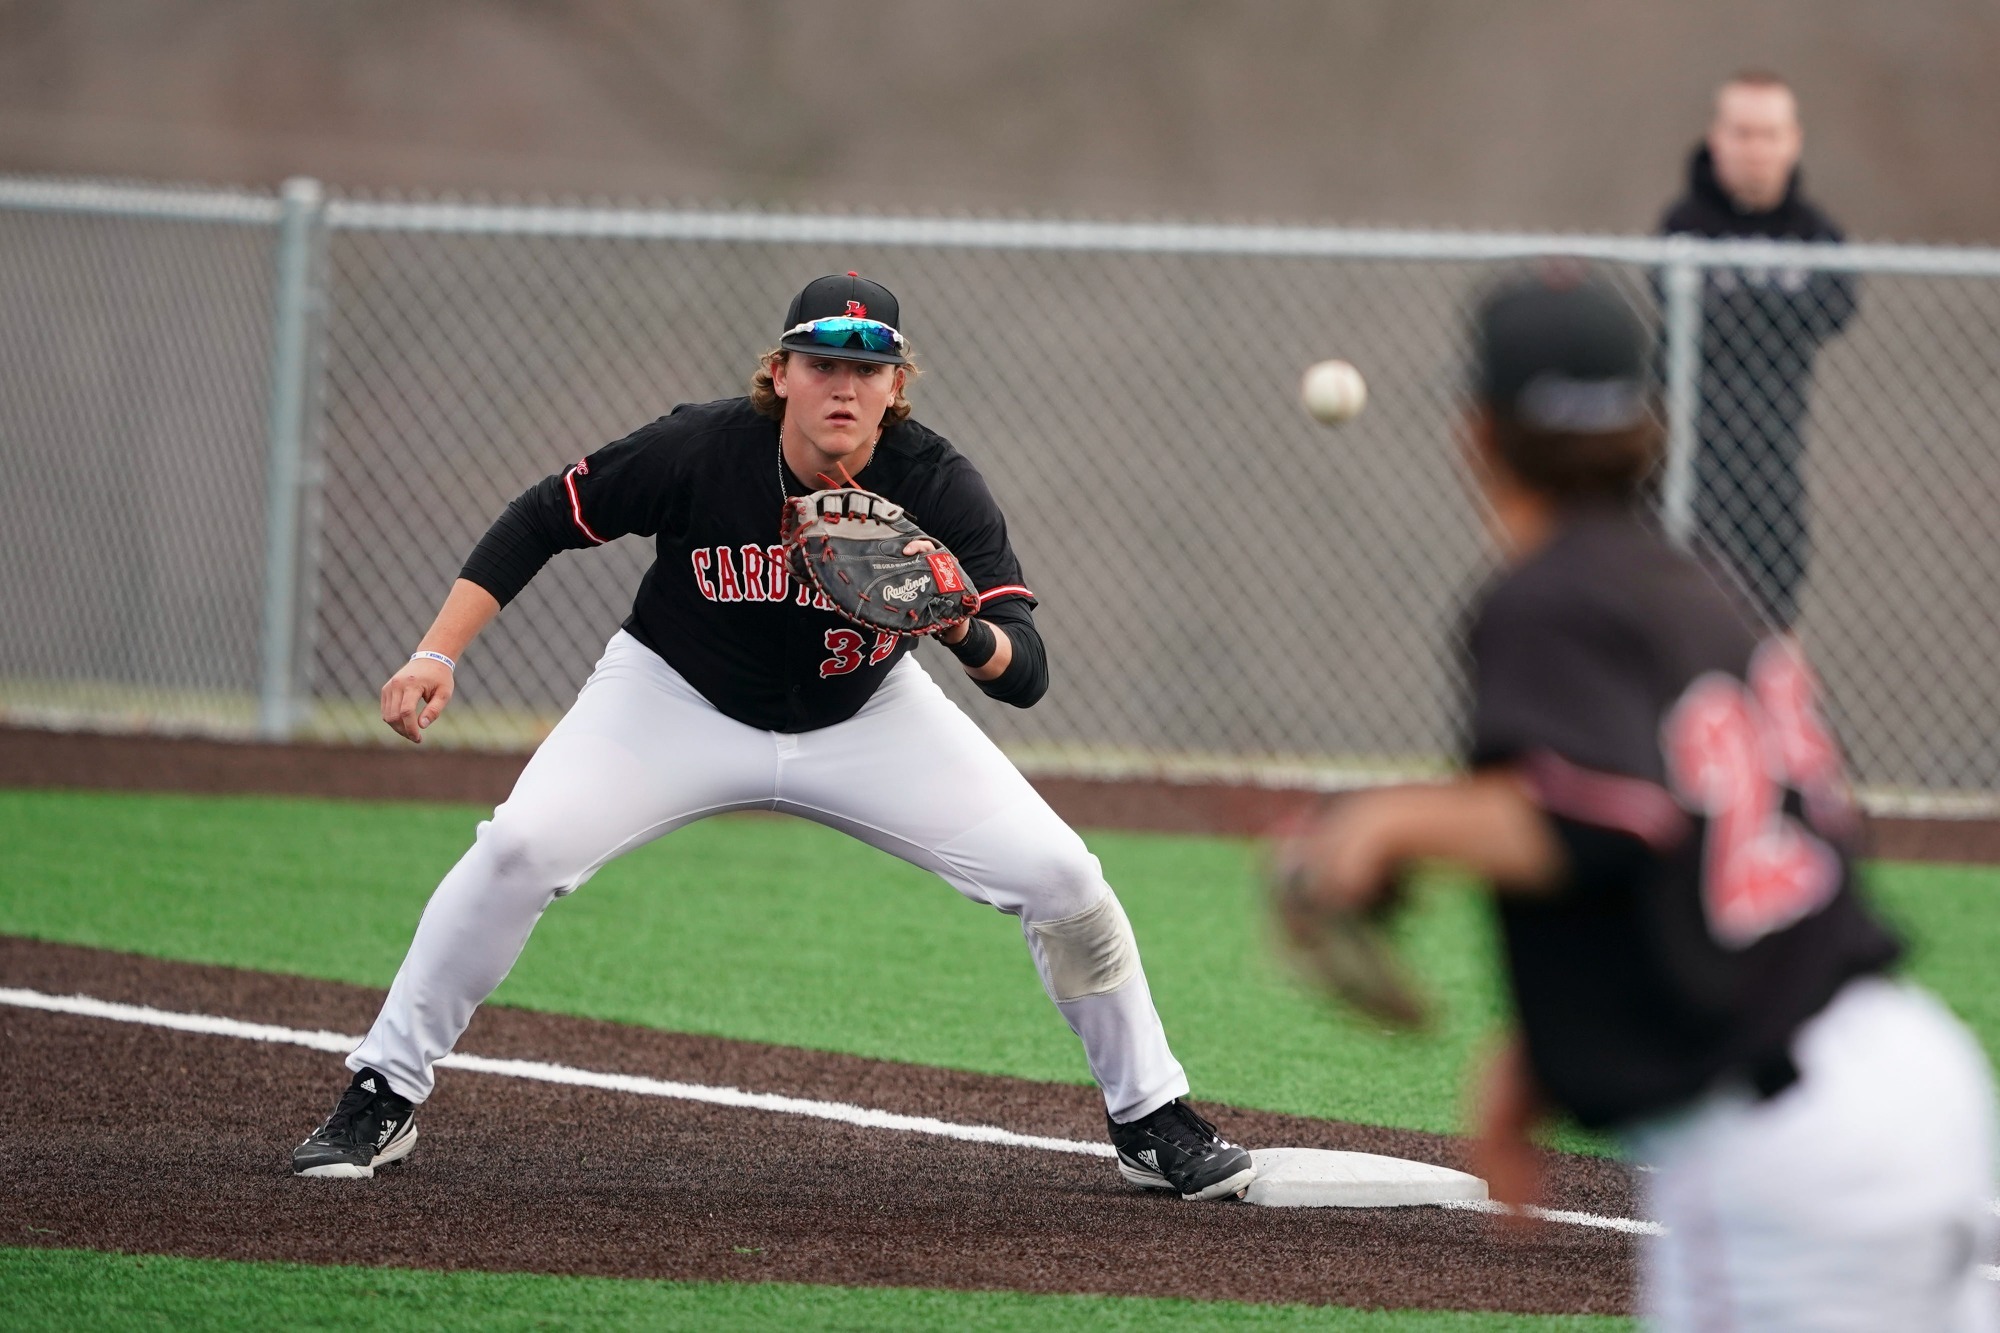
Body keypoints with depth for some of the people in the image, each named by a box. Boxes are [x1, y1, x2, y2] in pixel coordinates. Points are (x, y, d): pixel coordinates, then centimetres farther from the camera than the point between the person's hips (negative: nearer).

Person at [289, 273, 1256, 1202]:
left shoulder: (939, 488, -24)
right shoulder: (698, 450, -26)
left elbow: (1027, 673, -28)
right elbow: (542, 520, -13)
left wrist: (960, 630, -51)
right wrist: (438, 656, -20)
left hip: (865, 720, 1)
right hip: (678, 700, -1)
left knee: (1058, 875, -11)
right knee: (521, 847, -24)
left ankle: (1150, 1122, 11)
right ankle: (381, 1099, -8)